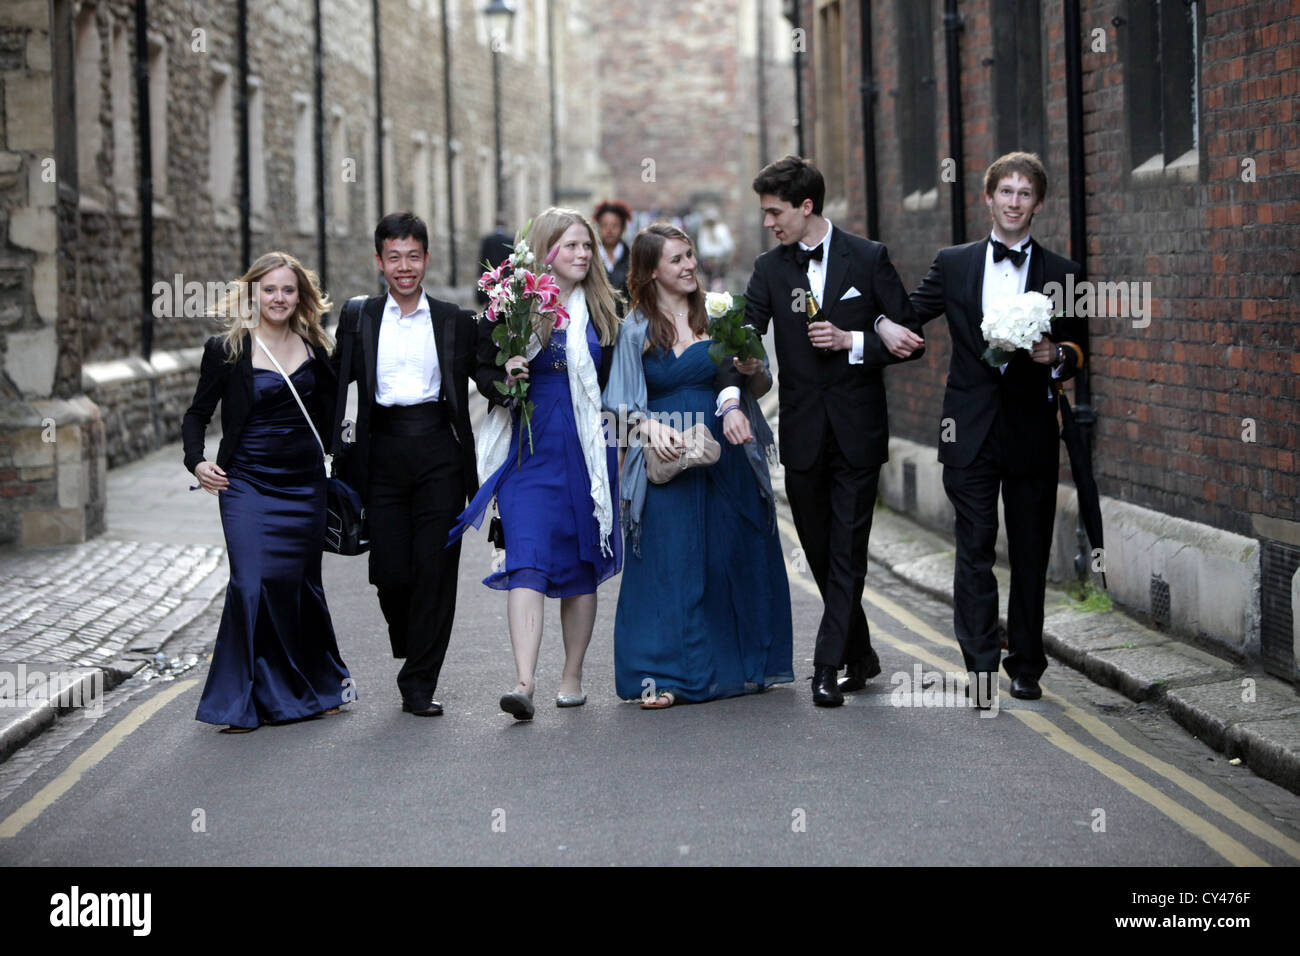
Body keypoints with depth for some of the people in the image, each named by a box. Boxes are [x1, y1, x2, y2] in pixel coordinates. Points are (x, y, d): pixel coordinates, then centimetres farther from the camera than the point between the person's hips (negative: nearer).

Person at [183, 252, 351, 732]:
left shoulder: (313, 349, 8)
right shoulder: (226, 349, -1)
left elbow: (328, 417, 16)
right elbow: (197, 413, 4)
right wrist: (197, 462, -11)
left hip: (304, 485, 3)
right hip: (247, 484, -3)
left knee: (301, 584, 10)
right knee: (251, 583, -14)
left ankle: (321, 683, 31)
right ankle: (243, 703, -6)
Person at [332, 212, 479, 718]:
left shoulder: (455, 321, 9)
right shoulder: (359, 320, 9)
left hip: (439, 453, 0)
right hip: (385, 455, 0)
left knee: (435, 571, -4)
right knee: (390, 572, -1)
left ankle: (420, 685, 4)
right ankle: (414, 660, 27)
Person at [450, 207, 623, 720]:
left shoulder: (607, 309, 8)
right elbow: (483, 371, 5)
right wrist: (505, 378, -16)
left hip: (589, 450, 3)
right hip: (529, 450, -3)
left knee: (582, 564, 8)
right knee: (527, 561, -14)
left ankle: (572, 677, 20)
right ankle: (524, 682, -21)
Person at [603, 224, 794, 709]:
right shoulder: (637, 330, 4)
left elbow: (761, 387, 11)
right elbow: (626, 403, 2)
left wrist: (754, 371, -12)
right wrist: (651, 426, -18)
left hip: (727, 459, 2)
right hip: (667, 459, -2)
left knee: (734, 557, 5)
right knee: (668, 563, -4)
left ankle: (741, 665, 18)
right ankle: (665, 674, -2)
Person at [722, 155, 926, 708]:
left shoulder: (869, 259, -2)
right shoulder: (769, 269, 5)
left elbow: (910, 339, -1)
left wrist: (851, 341, -15)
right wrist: (732, 400, -22)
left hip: (858, 432, -3)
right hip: (803, 434, 3)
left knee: (847, 552, -6)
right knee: (821, 552, 10)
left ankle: (828, 667, -5)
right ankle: (859, 655, 25)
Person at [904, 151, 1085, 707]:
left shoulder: (1060, 274, 7)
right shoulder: (953, 265, 8)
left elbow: (1078, 350, 9)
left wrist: (1057, 355, -13)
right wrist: (886, 325, -8)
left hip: (1032, 432, 1)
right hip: (971, 431, 0)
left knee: (1031, 554, 7)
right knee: (974, 548, -6)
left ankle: (1025, 667, 18)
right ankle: (982, 668, -6)